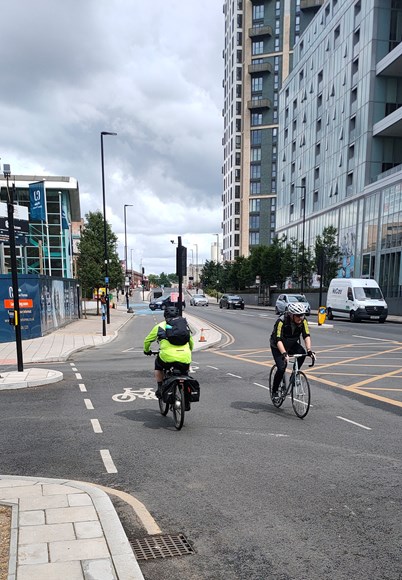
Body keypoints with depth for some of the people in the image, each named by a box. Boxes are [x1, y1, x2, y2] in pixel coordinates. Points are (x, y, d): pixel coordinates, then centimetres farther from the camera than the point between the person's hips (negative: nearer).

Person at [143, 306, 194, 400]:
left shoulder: (160, 326, 16)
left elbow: (147, 340, 26)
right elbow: (191, 342, 33)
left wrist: (146, 351, 47)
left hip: (167, 357, -2)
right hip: (185, 358, 2)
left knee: (158, 365, 32)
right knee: (185, 374, 31)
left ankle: (160, 389, 26)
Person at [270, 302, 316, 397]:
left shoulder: (303, 320, -19)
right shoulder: (282, 321, -32)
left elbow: (306, 336, -25)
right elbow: (278, 340, -40)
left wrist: (309, 351, -40)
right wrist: (284, 354, -54)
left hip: (292, 344, 4)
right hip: (277, 346, -4)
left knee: (302, 353, -26)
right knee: (281, 368, -18)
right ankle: (274, 391, 4)